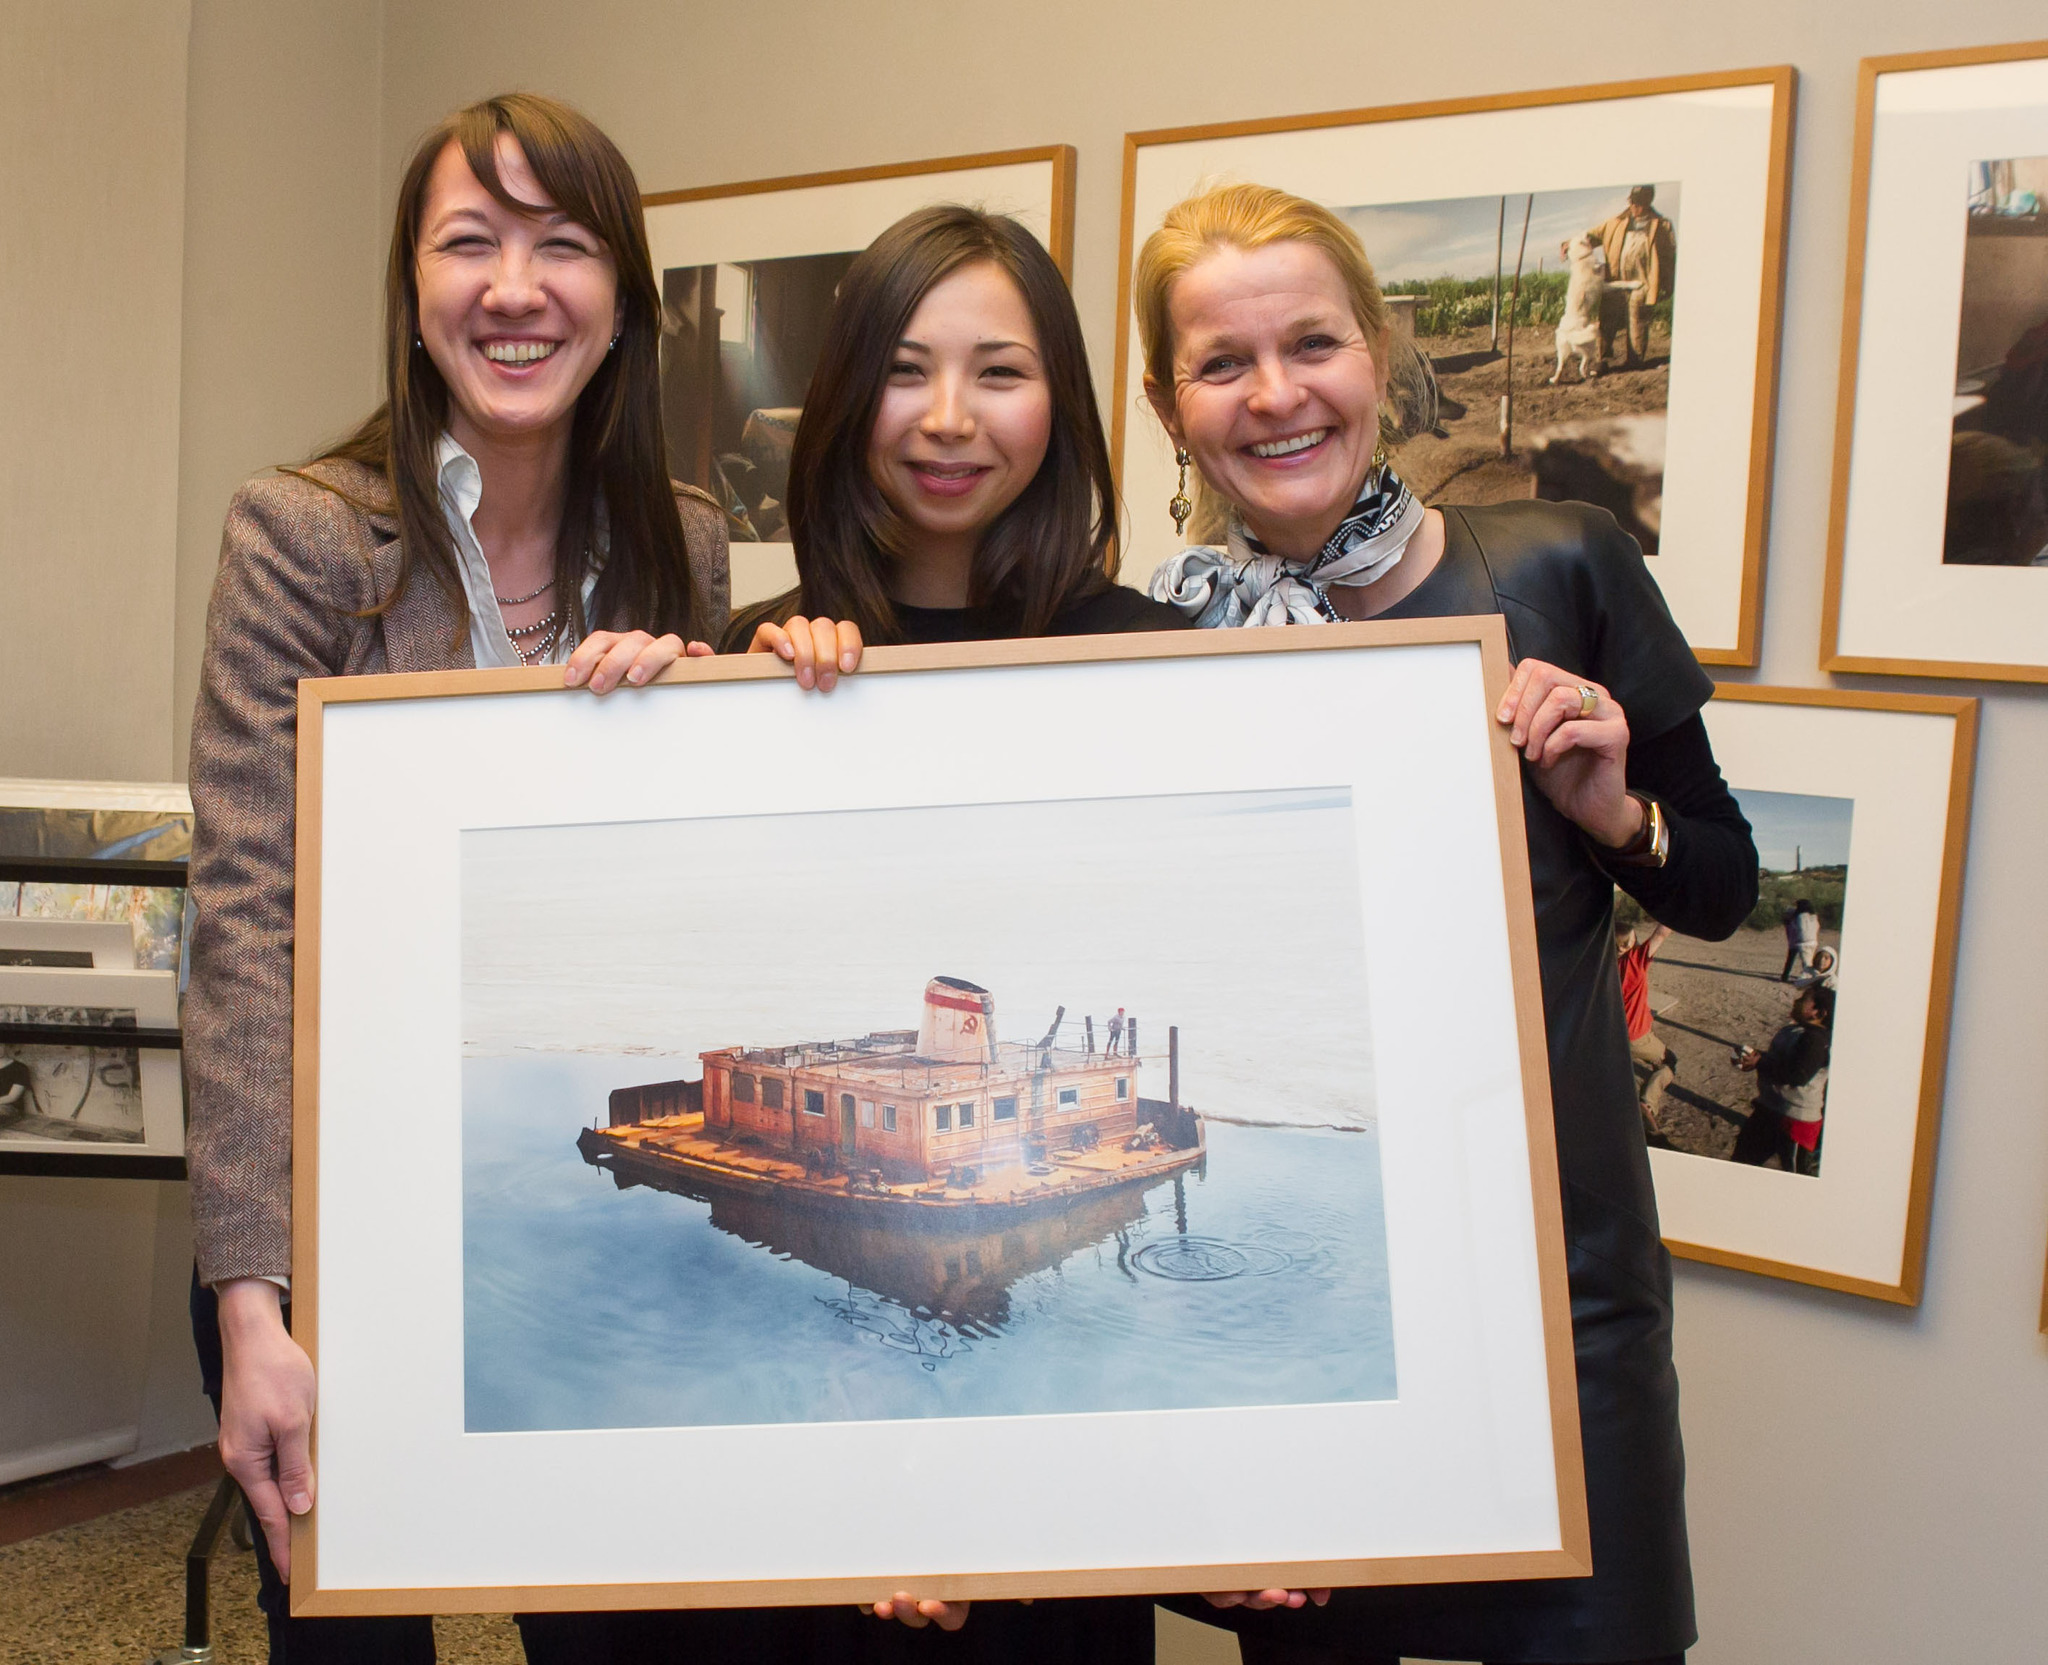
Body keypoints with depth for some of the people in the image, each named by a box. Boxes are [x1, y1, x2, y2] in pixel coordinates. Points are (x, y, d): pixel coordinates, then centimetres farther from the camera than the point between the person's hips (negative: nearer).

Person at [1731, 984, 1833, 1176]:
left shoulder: (1816, 1039, -22)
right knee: (1743, 1155, 21)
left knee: (1795, 1173, 2)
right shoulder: (1792, 1030, 9)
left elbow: (1798, 1075, -31)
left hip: (1796, 1119, -11)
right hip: (1769, 1109, 11)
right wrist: (1754, 1057, 2)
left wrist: (1759, 1063, -25)